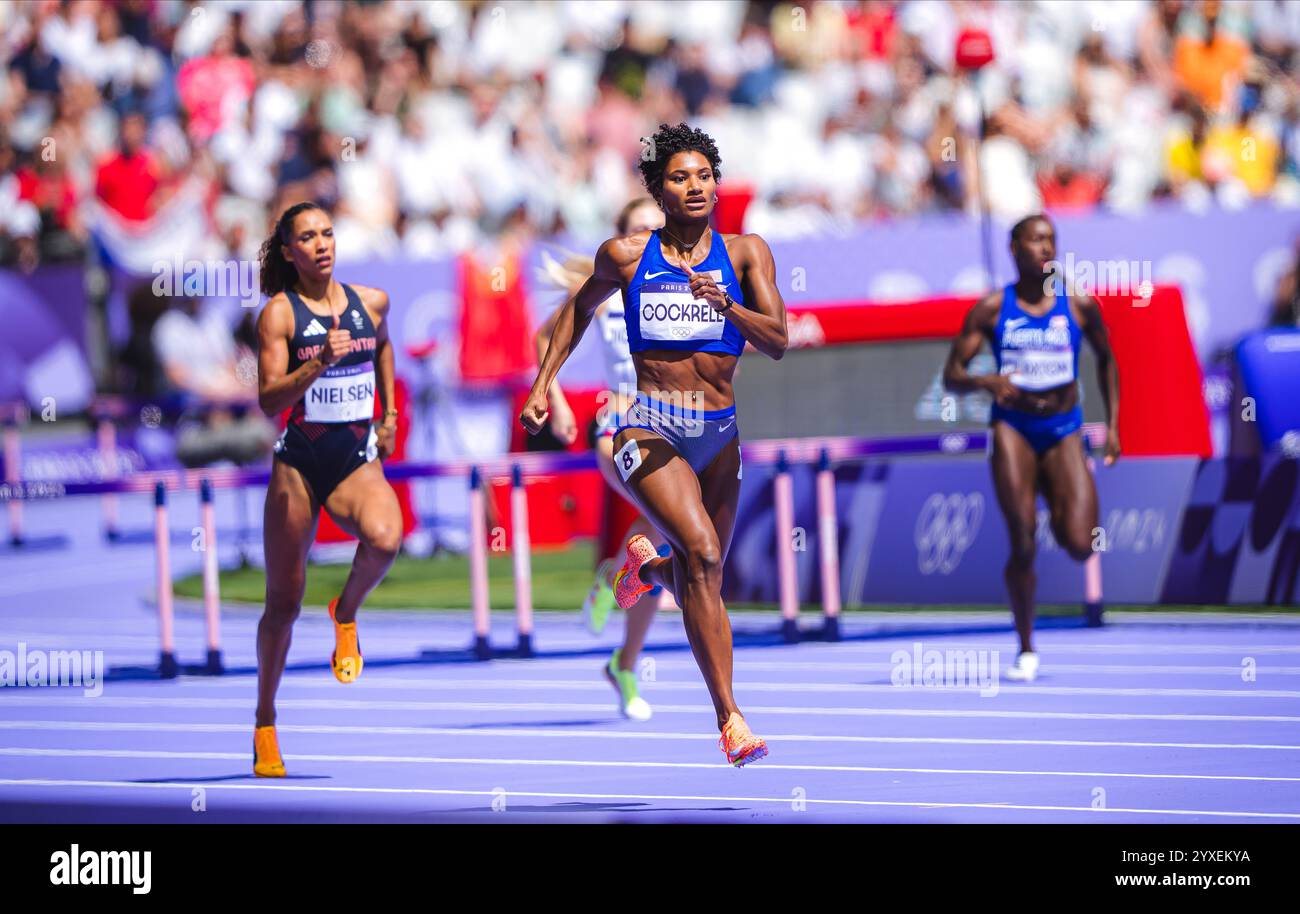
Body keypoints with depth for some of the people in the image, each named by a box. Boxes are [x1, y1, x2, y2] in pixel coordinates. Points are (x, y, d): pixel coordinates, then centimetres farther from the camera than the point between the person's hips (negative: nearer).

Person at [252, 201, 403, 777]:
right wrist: (318, 365, -29)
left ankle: (346, 614, 0)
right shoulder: (280, 312, -6)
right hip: (298, 463, -2)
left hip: (357, 459, 2)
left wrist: (389, 416, 26)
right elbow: (268, 400, -15)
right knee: (283, 602, 3)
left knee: (385, 539, -33)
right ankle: (265, 724, 20)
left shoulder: (371, 302, 6)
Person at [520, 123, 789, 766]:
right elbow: (581, 306, 22)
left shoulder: (744, 252, 3)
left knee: (698, 577, 15)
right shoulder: (626, 255, 2)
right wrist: (544, 381, 15)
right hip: (650, 428, -3)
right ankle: (729, 718, -25)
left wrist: (725, 303, -23)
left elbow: (778, 342, -7)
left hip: (719, 433, 3)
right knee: (703, 552, -25)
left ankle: (648, 564, 54)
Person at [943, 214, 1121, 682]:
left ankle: (1057, 515, 26)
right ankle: (1025, 649, 5)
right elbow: (952, 375, -4)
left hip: (1064, 431, 1)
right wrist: (986, 381, -26)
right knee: (1022, 543, -11)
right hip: (1014, 427, -1)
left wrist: (1113, 423, 12)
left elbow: (1106, 359, 18)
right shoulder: (991, 309, -2)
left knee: (1080, 545, -13)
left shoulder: (1080, 306, 2)